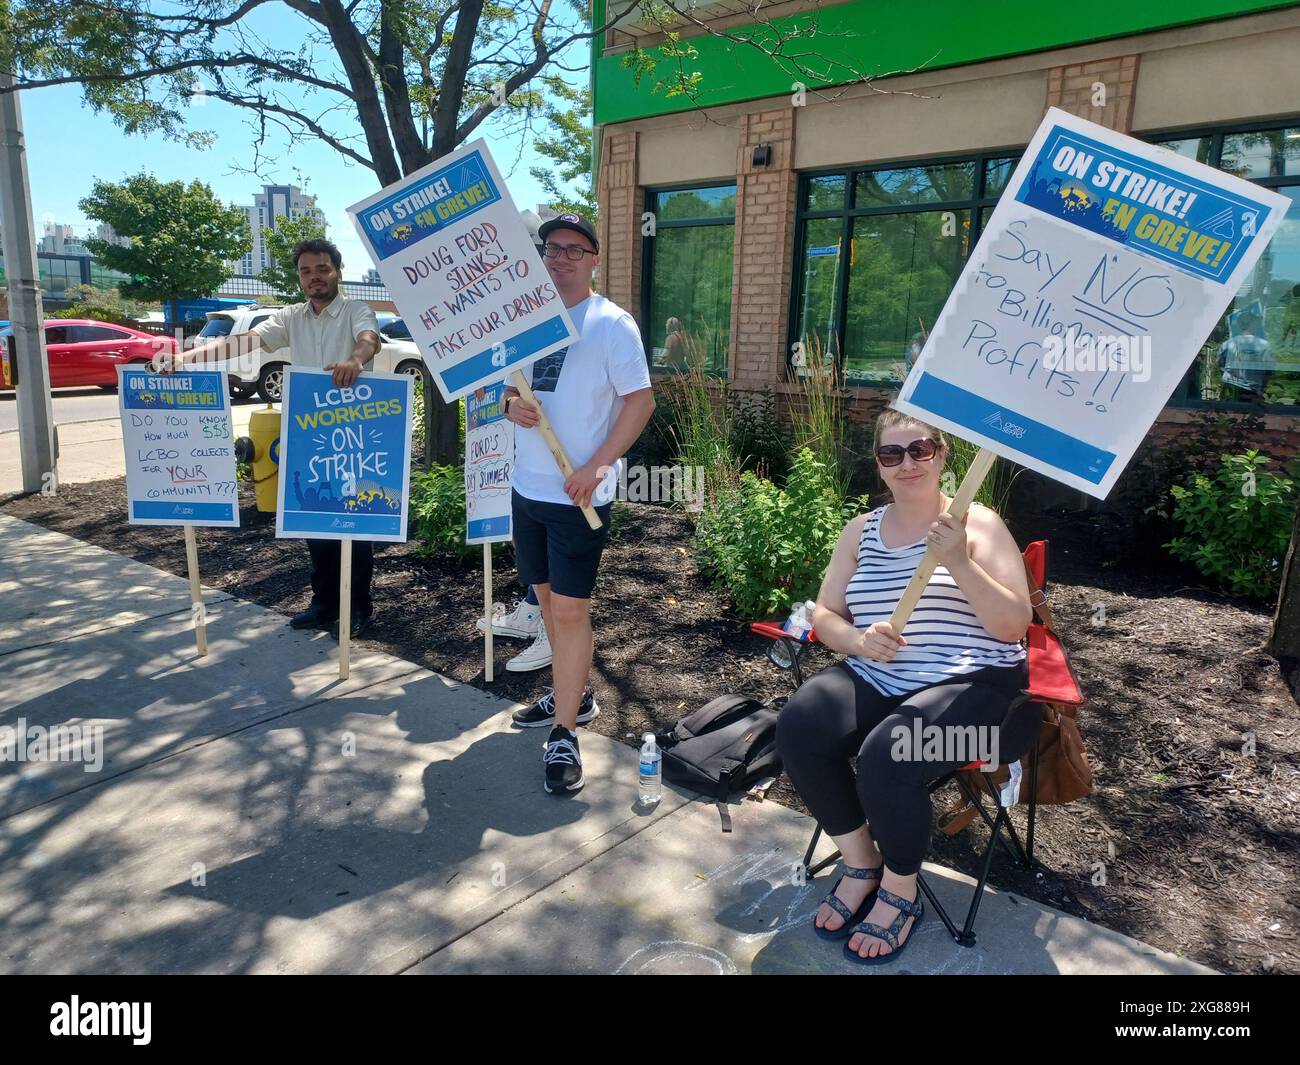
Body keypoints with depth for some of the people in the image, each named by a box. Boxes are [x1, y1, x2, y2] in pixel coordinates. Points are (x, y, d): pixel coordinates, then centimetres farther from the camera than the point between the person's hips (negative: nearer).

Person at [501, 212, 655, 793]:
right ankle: (573, 694, 33)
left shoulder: (612, 323, -6)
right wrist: (511, 406, -5)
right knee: (548, 598, 16)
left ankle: (564, 734, 2)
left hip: (580, 493, -7)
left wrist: (596, 466, -19)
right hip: (528, 485, 7)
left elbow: (640, 401, -10)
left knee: (570, 609, -6)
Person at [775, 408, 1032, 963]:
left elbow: (1014, 626, -8)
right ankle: (861, 864, 1)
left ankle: (900, 891, -1)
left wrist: (958, 562, -22)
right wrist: (856, 639, -12)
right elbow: (823, 615, 11)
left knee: (885, 755, -32)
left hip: (970, 685, -4)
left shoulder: (977, 523, 0)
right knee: (797, 727, -23)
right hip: (874, 679, 5)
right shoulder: (861, 530, 12)